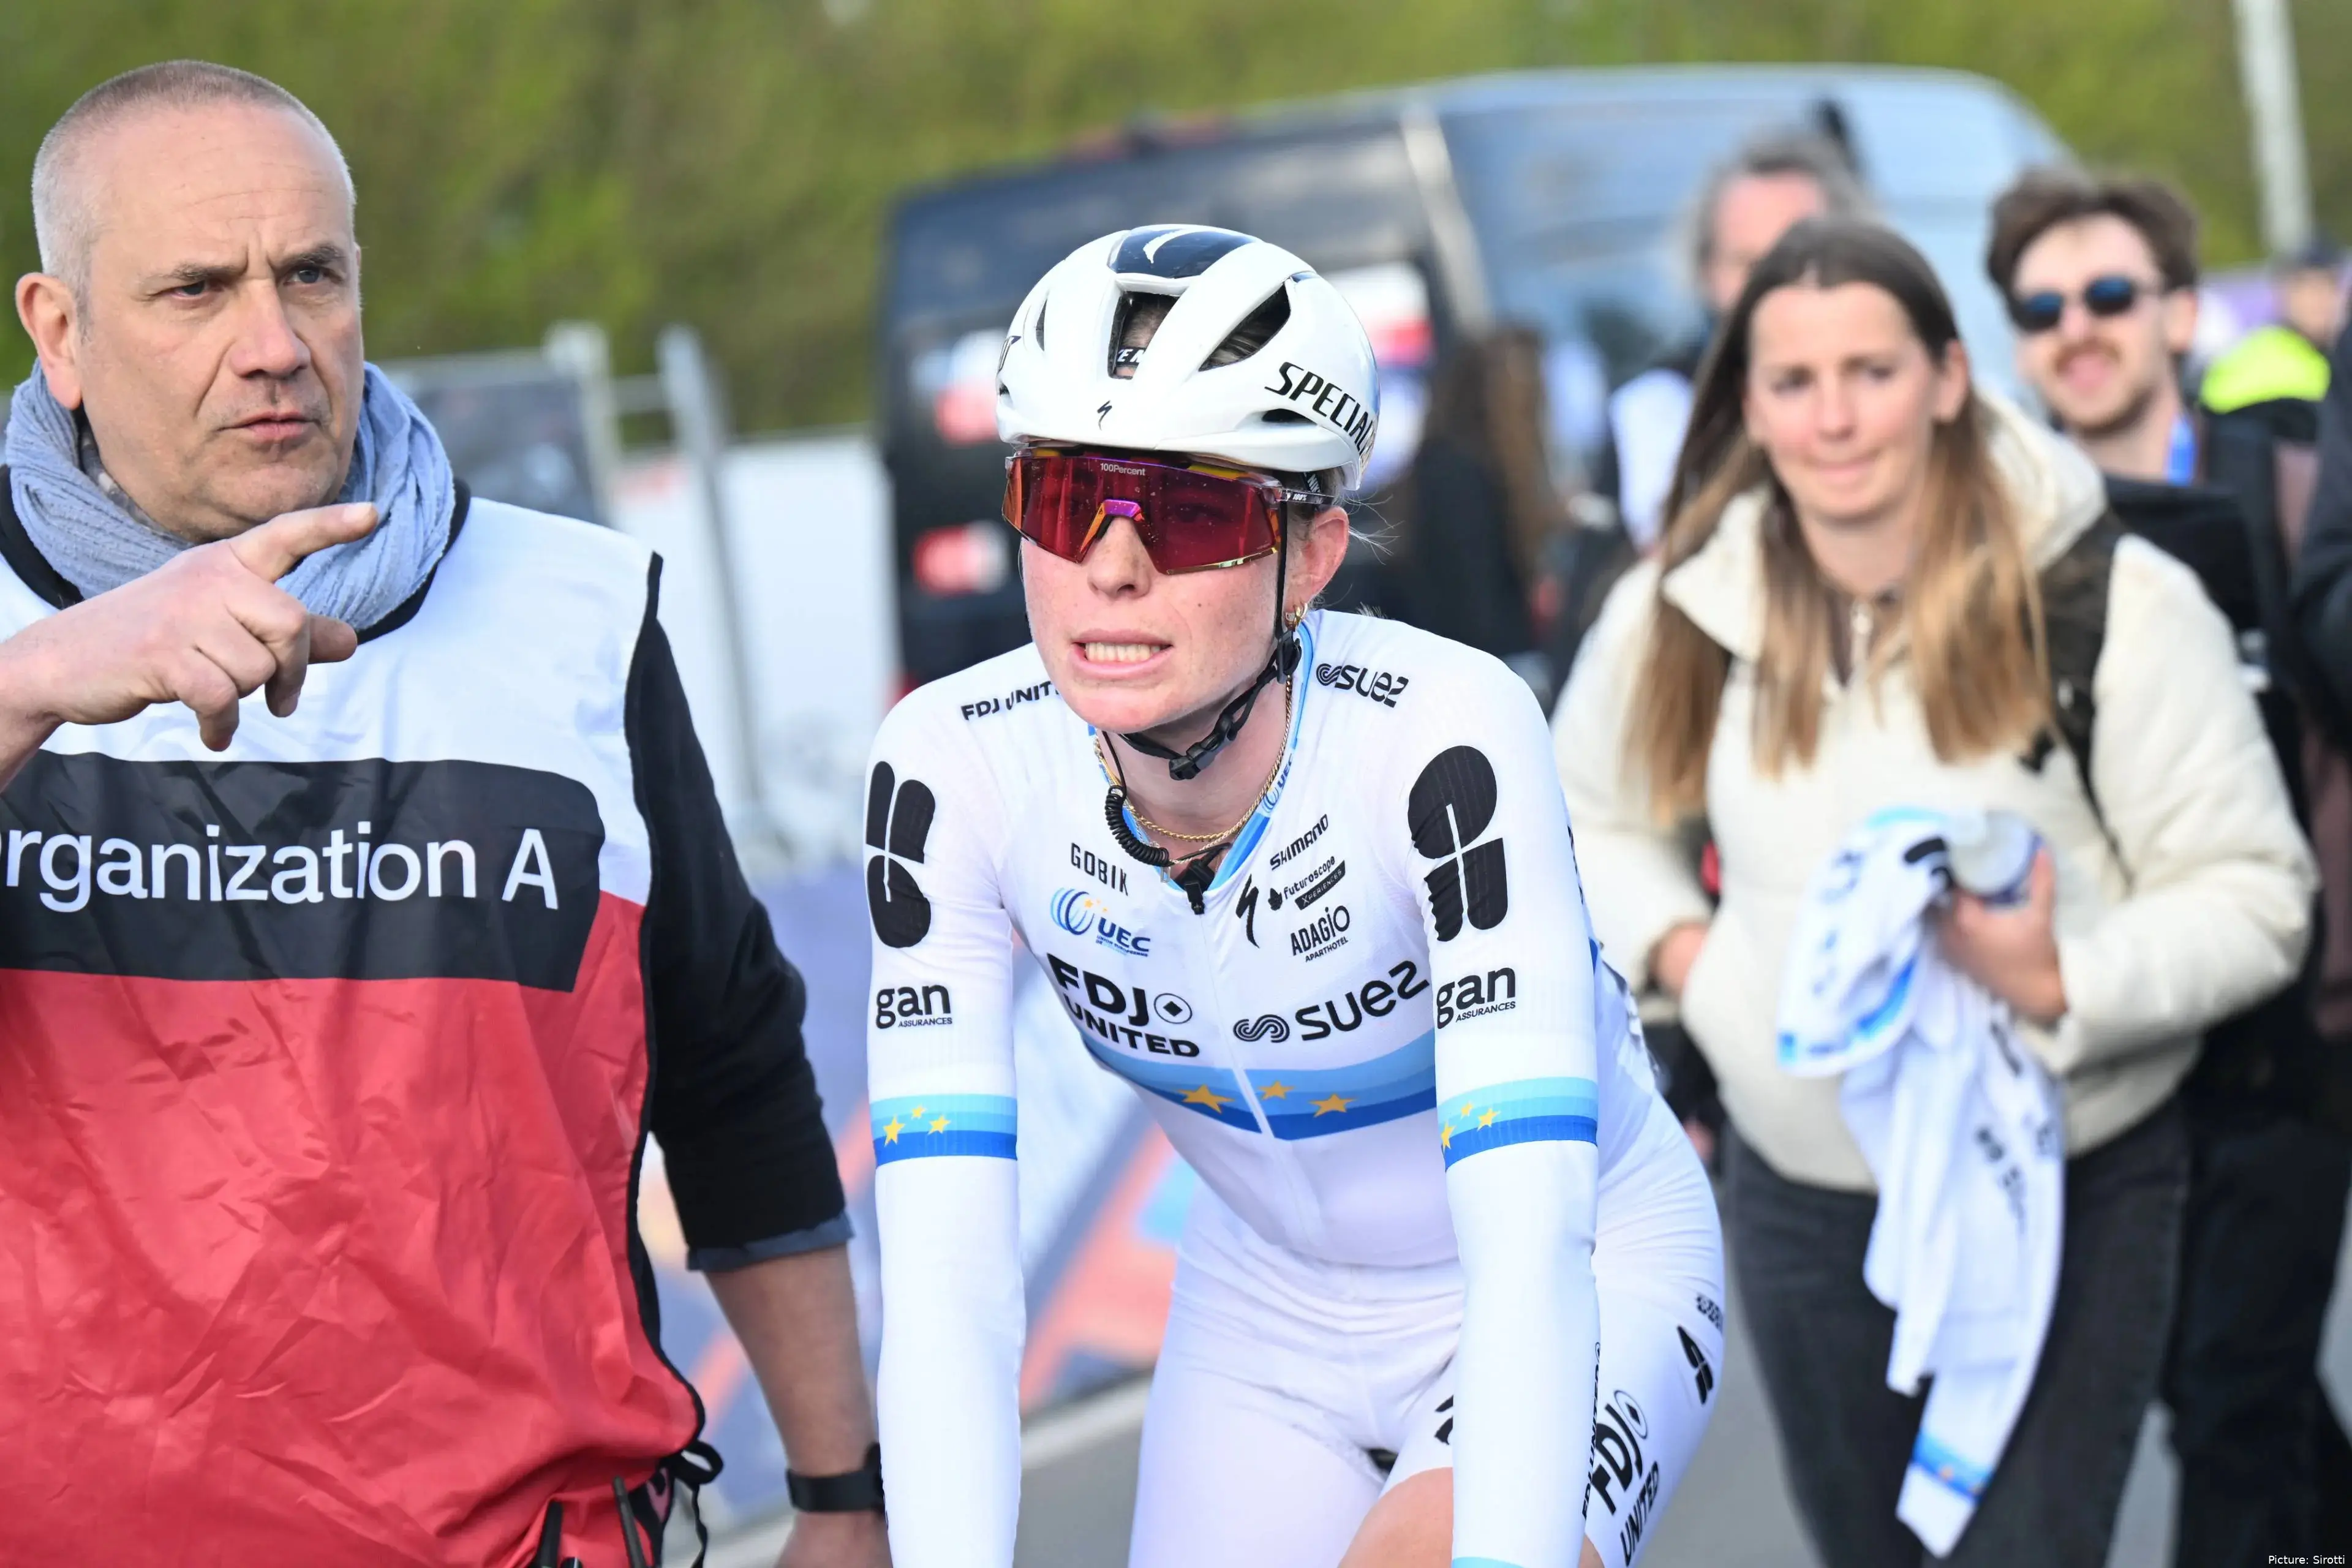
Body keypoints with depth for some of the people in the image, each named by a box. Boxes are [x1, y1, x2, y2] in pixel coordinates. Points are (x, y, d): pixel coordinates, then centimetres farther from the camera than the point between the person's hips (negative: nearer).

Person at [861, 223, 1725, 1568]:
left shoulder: (1444, 737, -31)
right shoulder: (955, 770, -22)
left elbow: (1527, 1255, -39)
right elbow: (944, 1270, -27)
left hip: (1578, 1292, -3)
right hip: (1268, 1305, 4)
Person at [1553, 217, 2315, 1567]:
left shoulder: (2112, 601, -14)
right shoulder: (1678, 616, -2)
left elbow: (2252, 896, -11)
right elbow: (1591, 813, 18)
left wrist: (2066, 986, -27)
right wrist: (1677, 949, -1)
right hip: (1801, 1191, 4)